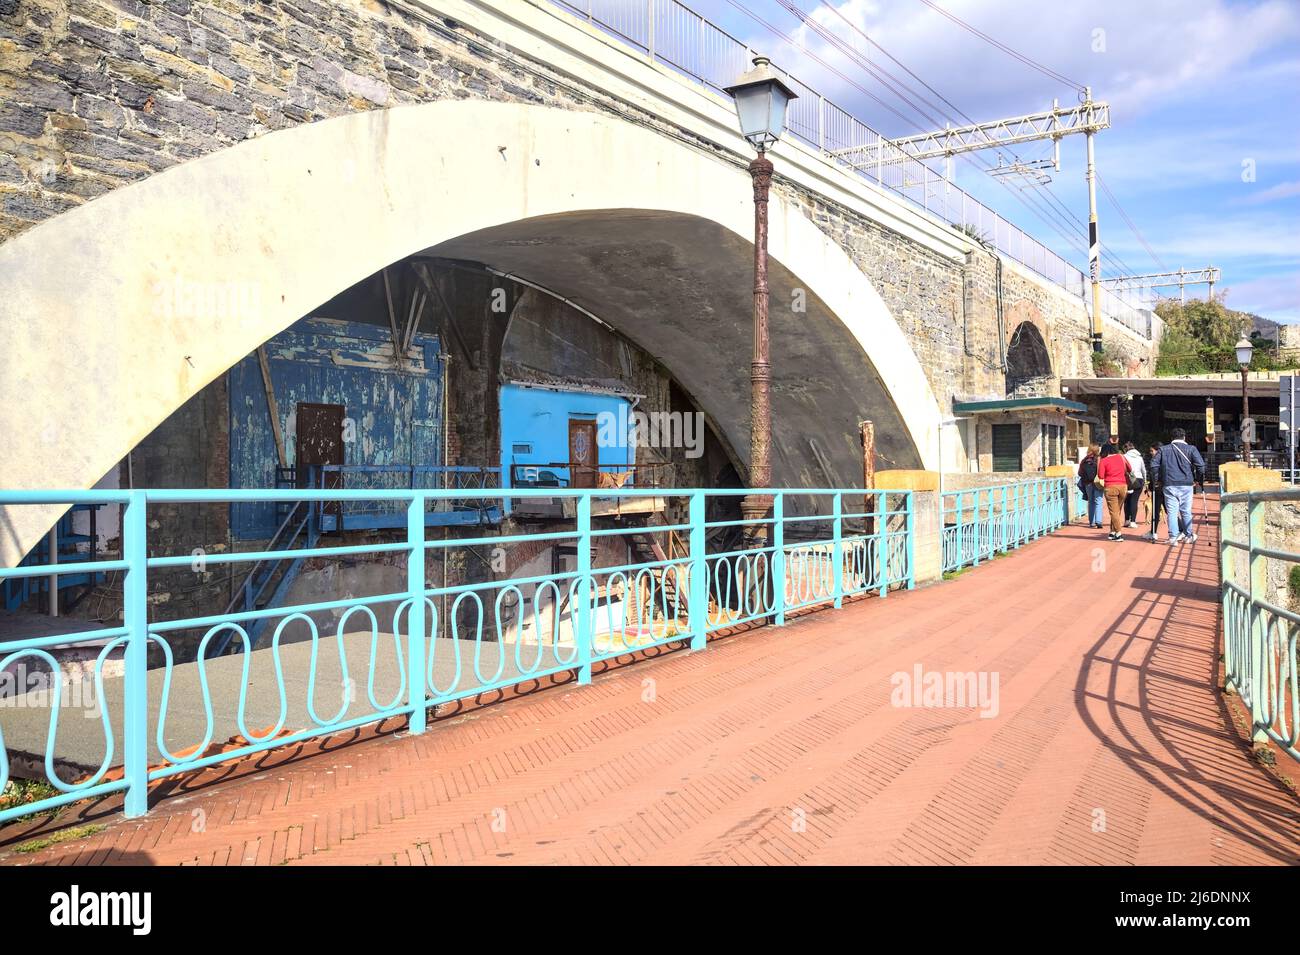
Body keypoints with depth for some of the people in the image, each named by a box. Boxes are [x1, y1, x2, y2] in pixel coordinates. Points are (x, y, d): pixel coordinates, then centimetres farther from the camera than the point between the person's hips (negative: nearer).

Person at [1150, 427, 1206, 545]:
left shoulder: (1164, 449, 7)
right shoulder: (1190, 449, 3)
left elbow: (1154, 464, 2)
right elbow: (1201, 465, -6)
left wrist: (1158, 480, 11)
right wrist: (1198, 479, 7)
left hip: (1169, 485, 0)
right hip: (1186, 485, 0)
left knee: (1171, 511, 1)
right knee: (1186, 511, 10)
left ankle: (1173, 536, -3)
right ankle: (1188, 535, 19)